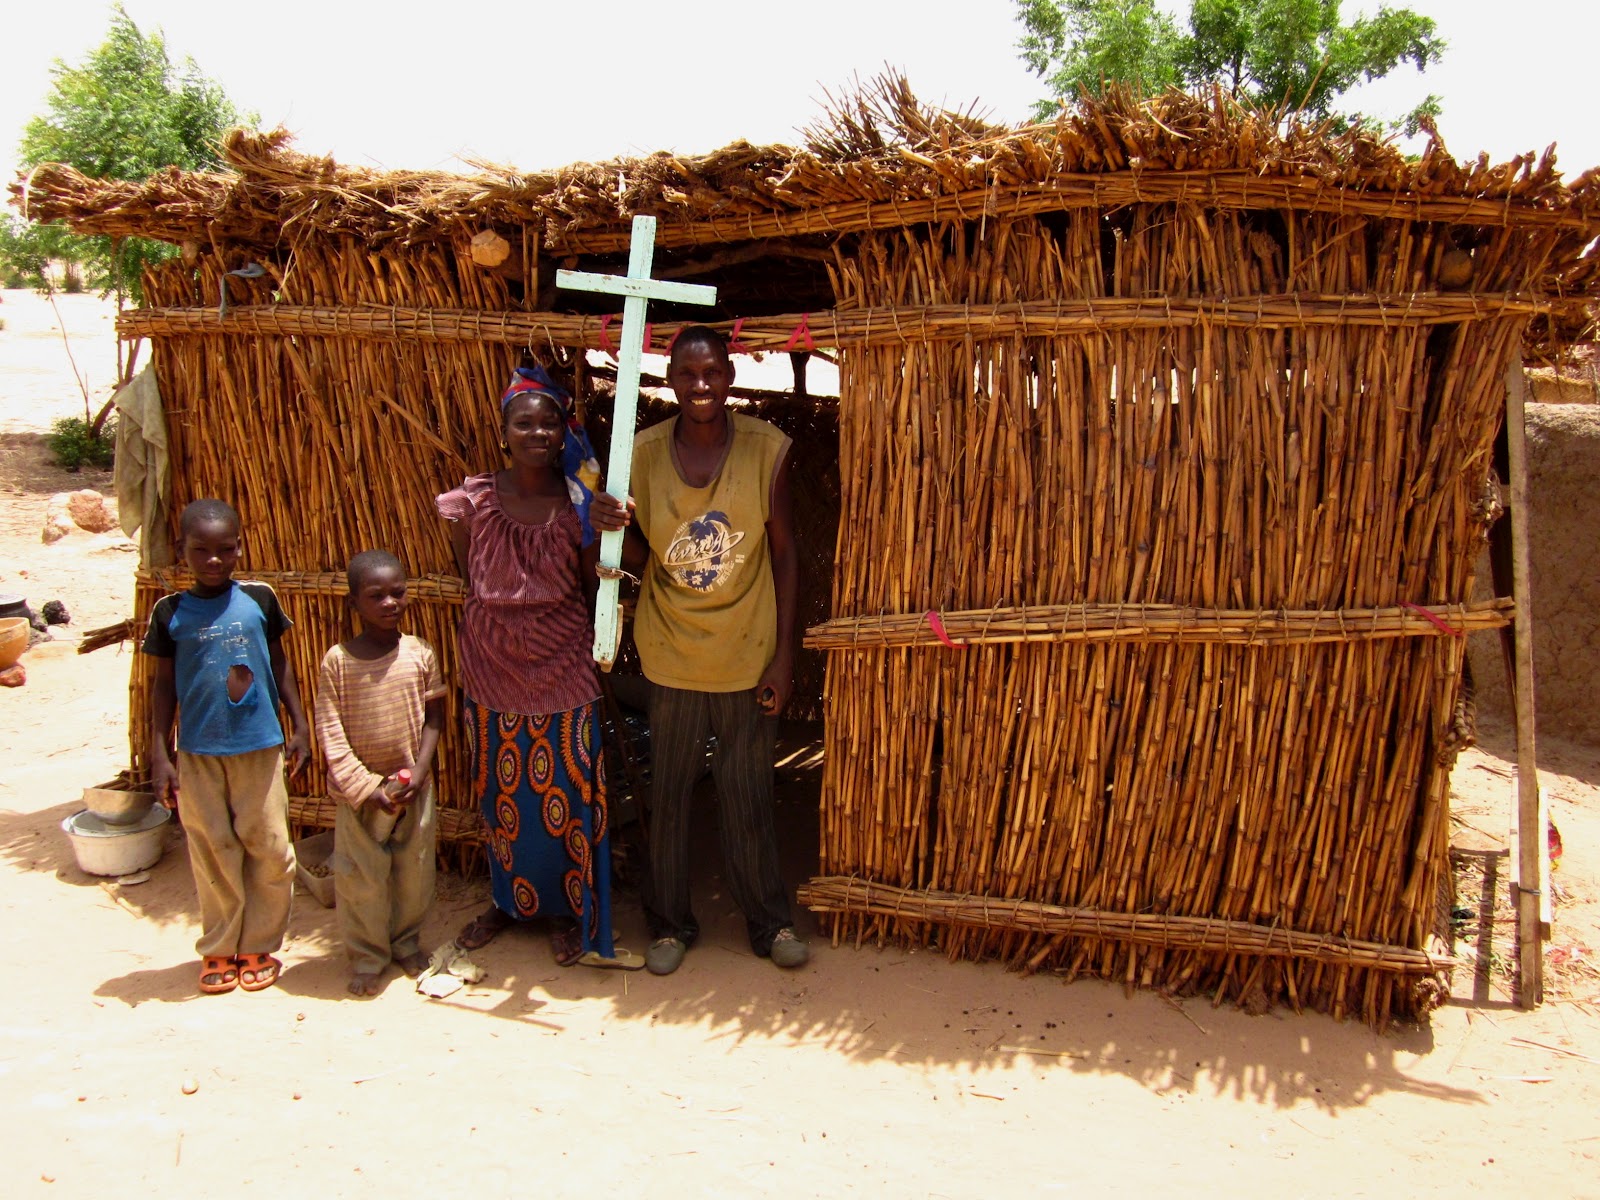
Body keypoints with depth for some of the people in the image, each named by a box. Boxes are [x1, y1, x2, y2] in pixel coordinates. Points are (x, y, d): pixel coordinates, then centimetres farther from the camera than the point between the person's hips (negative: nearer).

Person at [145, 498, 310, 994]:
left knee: (268, 849, 5)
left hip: (259, 748, 0)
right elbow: (165, 684, 3)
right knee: (213, 852, 8)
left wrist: (299, 727, 4)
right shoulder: (170, 612, -2)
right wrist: (159, 755, 0)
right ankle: (219, 950, 24)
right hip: (198, 753, 0)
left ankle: (259, 947, 20)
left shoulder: (259, 600, -1)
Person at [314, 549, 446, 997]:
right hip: (360, 791, -2)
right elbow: (329, 732, -10)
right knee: (361, 878, 5)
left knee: (414, 871, 14)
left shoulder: (419, 654, -4)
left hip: (414, 786, 2)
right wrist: (364, 787, -16)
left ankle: (407, 940, 35)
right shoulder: (338, 661, -10)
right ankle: (366, 957, 23)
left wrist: (418, 772, -11)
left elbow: (434, 717, 0)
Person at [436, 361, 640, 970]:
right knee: (499, 792, 15)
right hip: (491, 664, 2)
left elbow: (592, 589, -6)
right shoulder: (473, 501, -4)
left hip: (561, 667, -2)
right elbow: (470, 579, 6)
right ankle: (507, 899, 36)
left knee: (565, 793, 6)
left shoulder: (581, 504, -8)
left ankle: (567, 909, 25)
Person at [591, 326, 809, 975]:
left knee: (748, 796, 10)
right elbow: (637, 560, 2)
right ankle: (671, 924, 31)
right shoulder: (643, 452, -5)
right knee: (668, 793, 12)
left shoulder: (766, 449, -8)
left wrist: (784, 654, -5)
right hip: (671, 655, 1)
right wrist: (613, 528, -22)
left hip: (748, 655, -1)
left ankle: (770, 921, 31)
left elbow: (783, 554, -3)